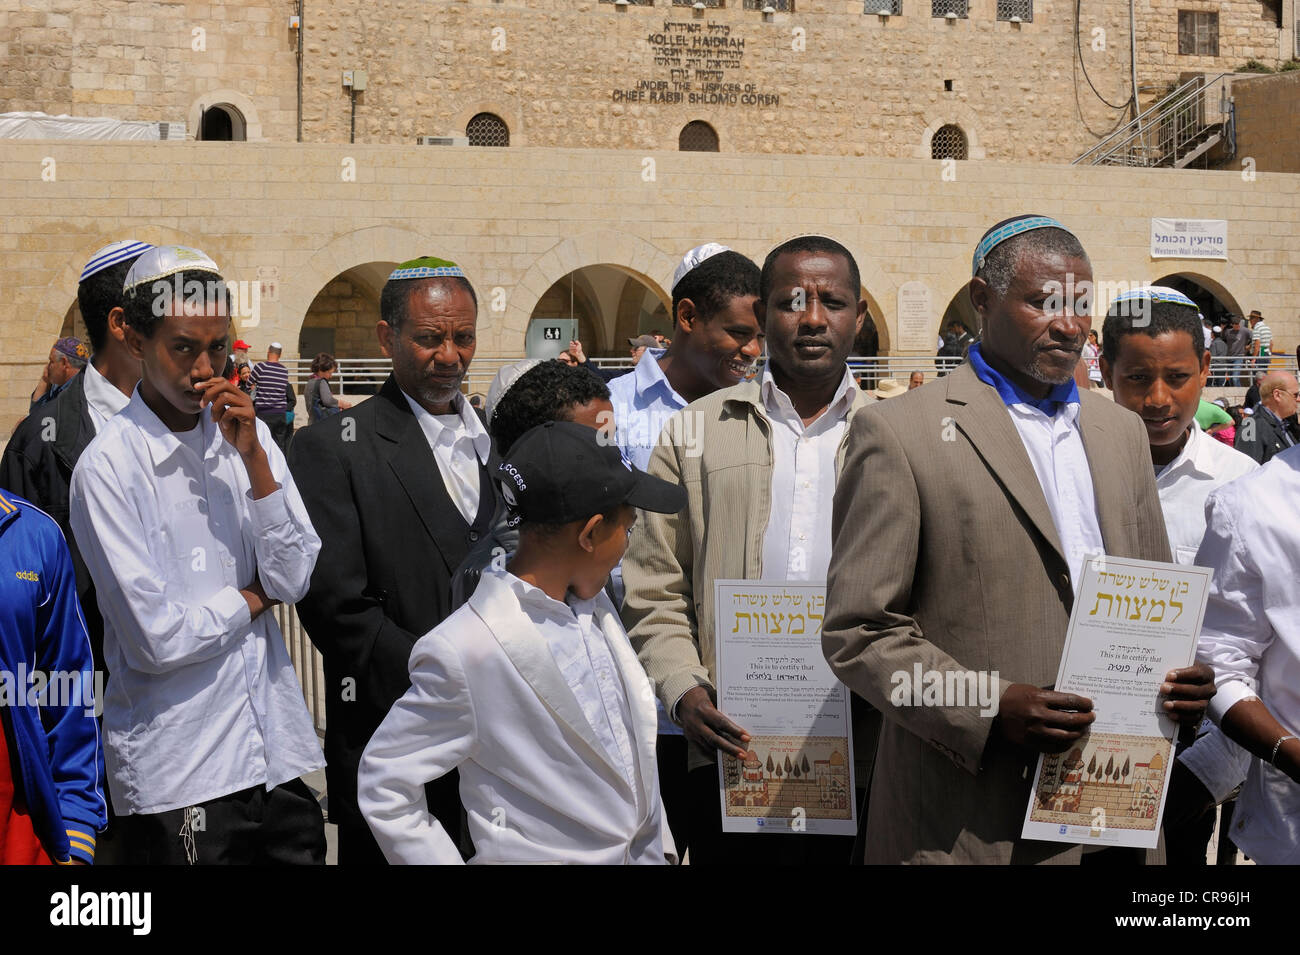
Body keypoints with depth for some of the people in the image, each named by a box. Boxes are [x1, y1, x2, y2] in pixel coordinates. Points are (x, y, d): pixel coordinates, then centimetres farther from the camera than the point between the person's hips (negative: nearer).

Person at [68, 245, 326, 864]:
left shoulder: (246, 436, 5)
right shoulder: (108, 465, -12)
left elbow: (295, 581, -2)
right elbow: (159, 637, -17)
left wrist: (254, 459, -10)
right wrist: (252, 598, -2)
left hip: (278, 745, 5)